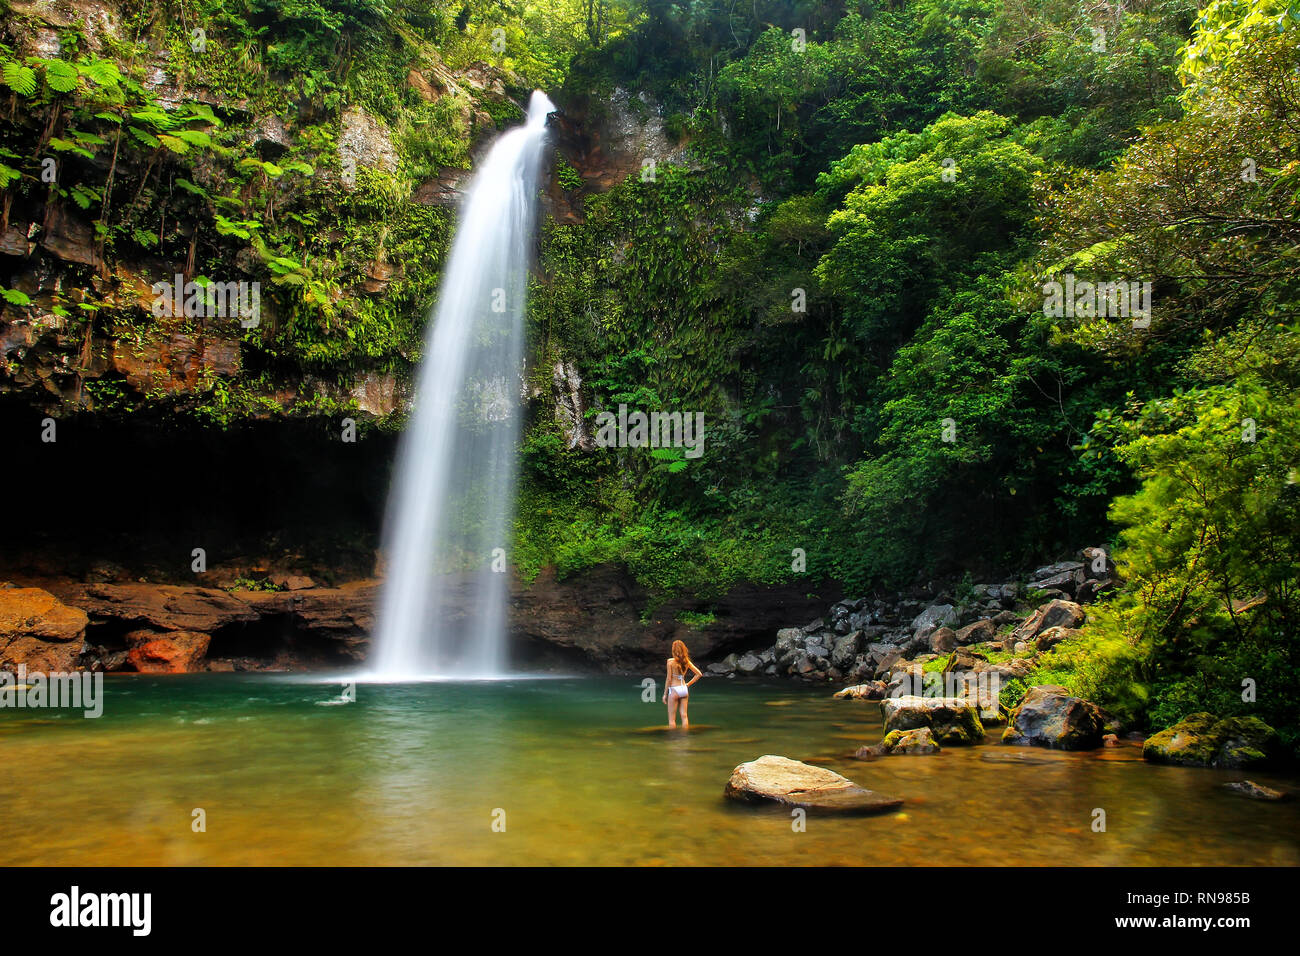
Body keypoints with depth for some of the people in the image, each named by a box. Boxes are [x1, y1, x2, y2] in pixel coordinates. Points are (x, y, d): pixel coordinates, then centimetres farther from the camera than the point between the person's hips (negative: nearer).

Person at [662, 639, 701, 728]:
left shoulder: (671, 661, -12)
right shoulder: (686, 661, 3)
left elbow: (669, 679, -11)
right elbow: (699, 674, 6)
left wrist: (665, 694, -4)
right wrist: (689, 683, 12)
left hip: (674, 690, -5)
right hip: (684, 689, 5)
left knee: (672, 718, 3)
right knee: (684, 716, 9)